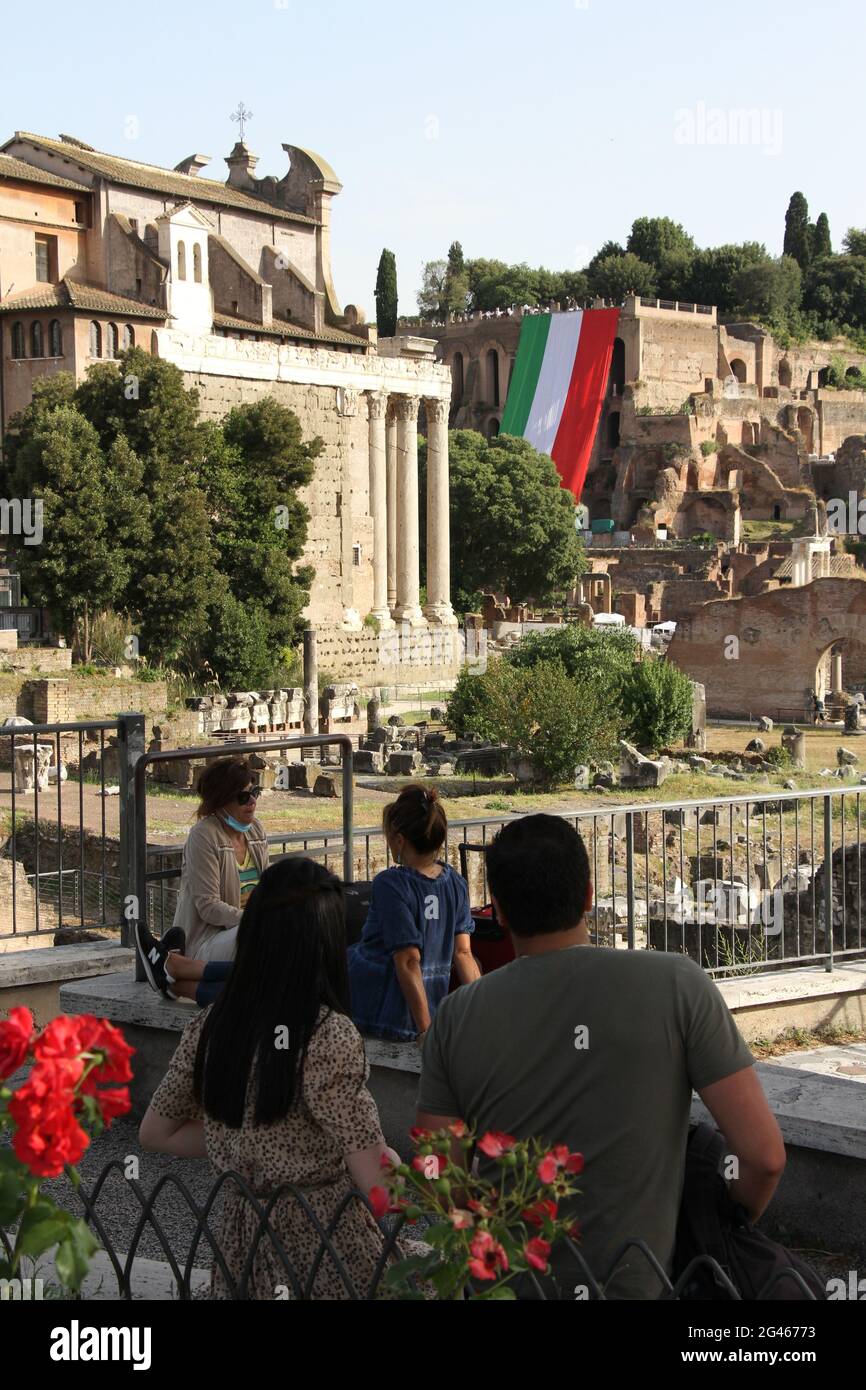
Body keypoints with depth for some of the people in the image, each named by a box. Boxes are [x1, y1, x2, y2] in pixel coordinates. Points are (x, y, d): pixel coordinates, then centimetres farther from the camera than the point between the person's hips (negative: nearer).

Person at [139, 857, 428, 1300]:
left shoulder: (207, 1028, -3)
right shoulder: (331, 1035, -21)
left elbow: (156, 1133, 11)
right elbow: (379, 1184, -20)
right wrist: (392, 1160, 1)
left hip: (242, 1245, 6)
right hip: (330, 1250, -6)